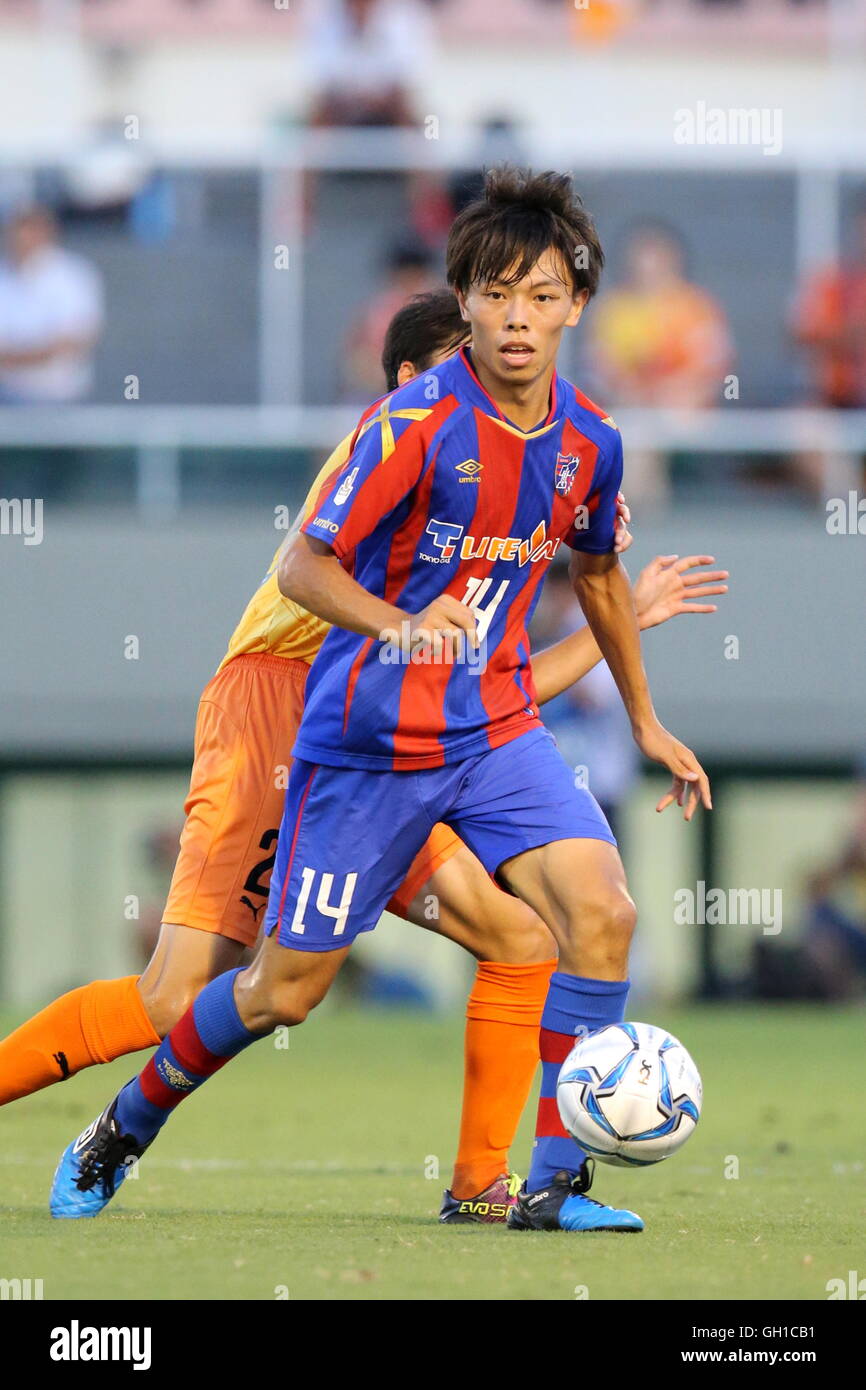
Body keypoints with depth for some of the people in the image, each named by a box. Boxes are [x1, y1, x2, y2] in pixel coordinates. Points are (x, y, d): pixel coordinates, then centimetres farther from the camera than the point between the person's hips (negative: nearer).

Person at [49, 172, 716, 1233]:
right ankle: (122, 1131, 29)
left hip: (497, 727, 5)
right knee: (287, 987, 3)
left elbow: (598, 574, 19)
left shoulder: (587, 441, 0)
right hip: (368, 737, -5)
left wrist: (646, 723, 27)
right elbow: (303, 567, -19)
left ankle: (554, 1186, -11)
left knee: (604, 912, -18)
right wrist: (399, 625, -38)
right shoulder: (417, 423, -19)